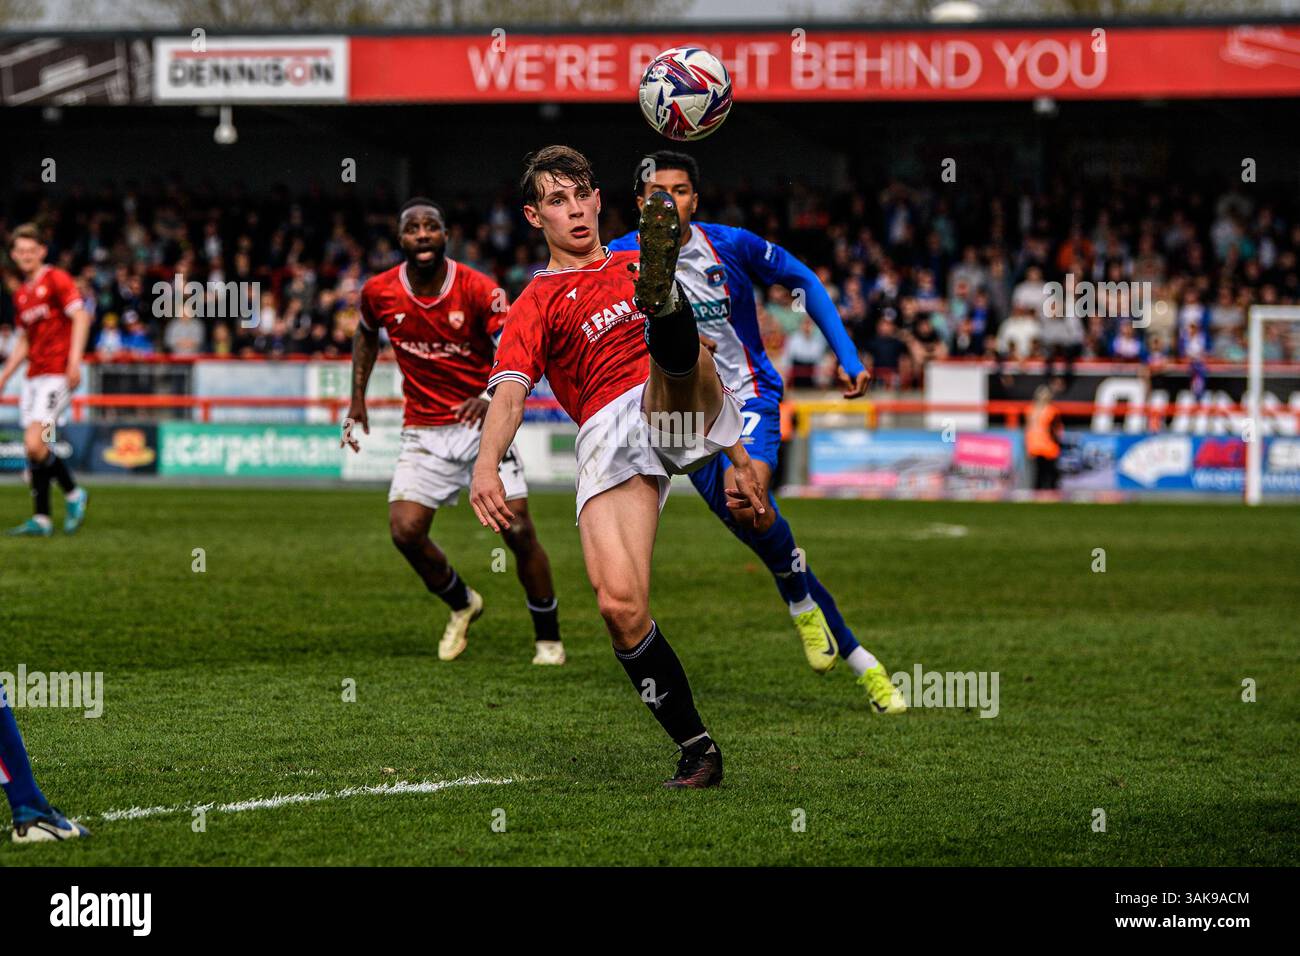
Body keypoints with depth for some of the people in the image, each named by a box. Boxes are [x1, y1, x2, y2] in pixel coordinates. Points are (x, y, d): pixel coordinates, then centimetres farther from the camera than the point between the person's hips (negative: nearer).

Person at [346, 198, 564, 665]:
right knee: (405, 531, -13)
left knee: (518, 530, -10)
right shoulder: (380, 292, -3)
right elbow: (366, 335, 19)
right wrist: (357, 399, 13)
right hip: (424, 430, 3)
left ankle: (548, 638, 9)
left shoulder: (478, 290, -13)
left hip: (483, 422, -3)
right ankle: (462, 605, 17)